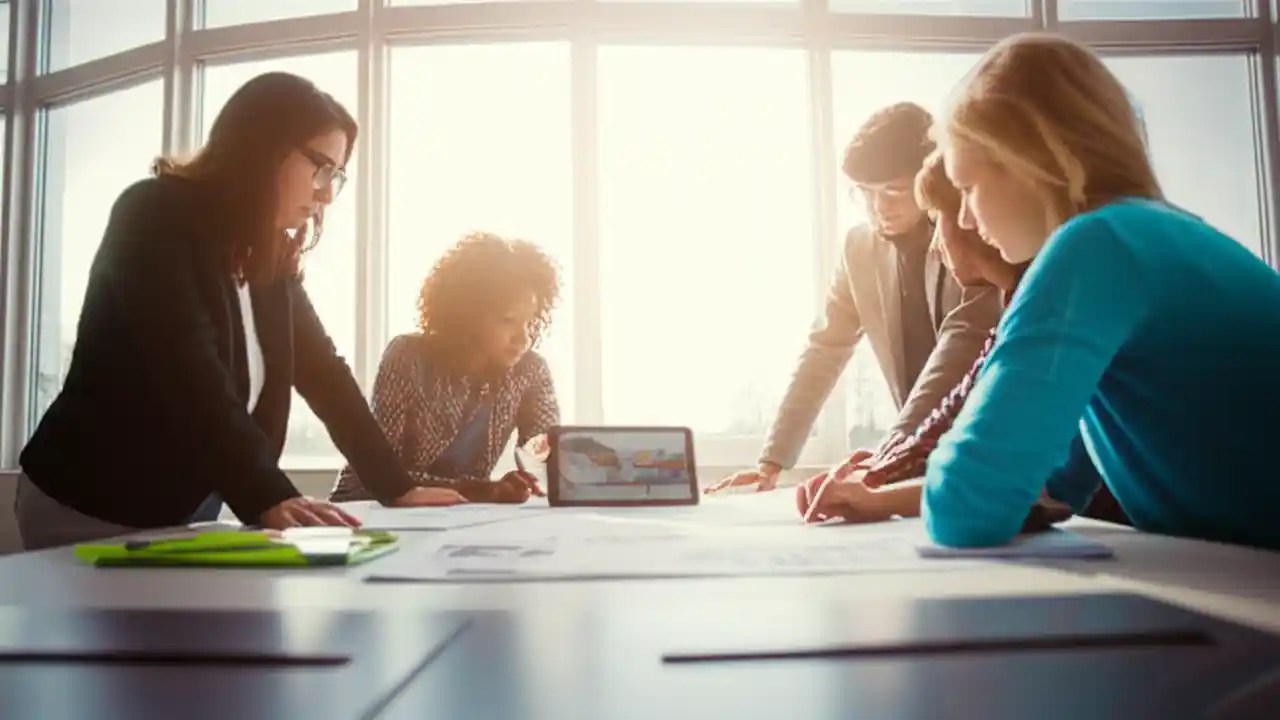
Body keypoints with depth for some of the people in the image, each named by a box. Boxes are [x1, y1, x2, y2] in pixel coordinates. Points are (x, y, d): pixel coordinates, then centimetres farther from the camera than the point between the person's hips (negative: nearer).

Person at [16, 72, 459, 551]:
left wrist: (397, 487, -3)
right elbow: (190, 374, -30)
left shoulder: (270, 255, 5)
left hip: (189, 513, 7)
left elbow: (322, 370, 3)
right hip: (92, 509, -7)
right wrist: (270, 498, -39)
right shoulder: (155, 217, -16)